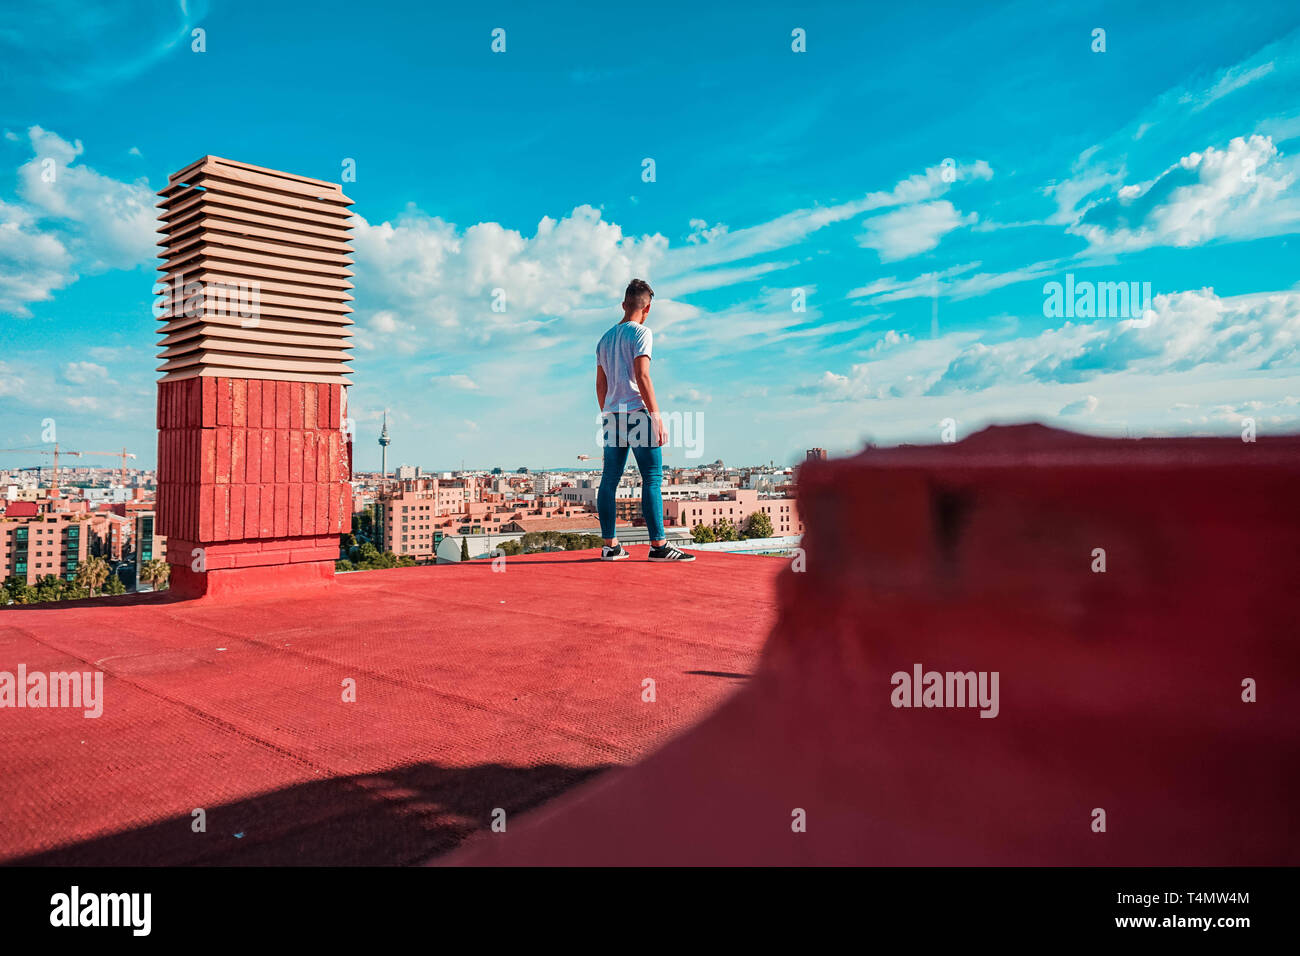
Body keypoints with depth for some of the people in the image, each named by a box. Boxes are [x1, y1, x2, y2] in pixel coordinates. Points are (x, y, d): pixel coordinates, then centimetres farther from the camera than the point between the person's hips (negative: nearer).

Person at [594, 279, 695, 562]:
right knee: (652, 478, -5)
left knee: (609, 480, 6)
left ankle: (610, 545, 8)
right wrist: (657, 416, -14)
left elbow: (600, 385, 17)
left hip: (611, 415, 7)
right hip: (637, 413, -7)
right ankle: (658, 545, -6)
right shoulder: (641, 333, -4)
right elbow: (642, 377, -13)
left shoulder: (605, 338, 17)